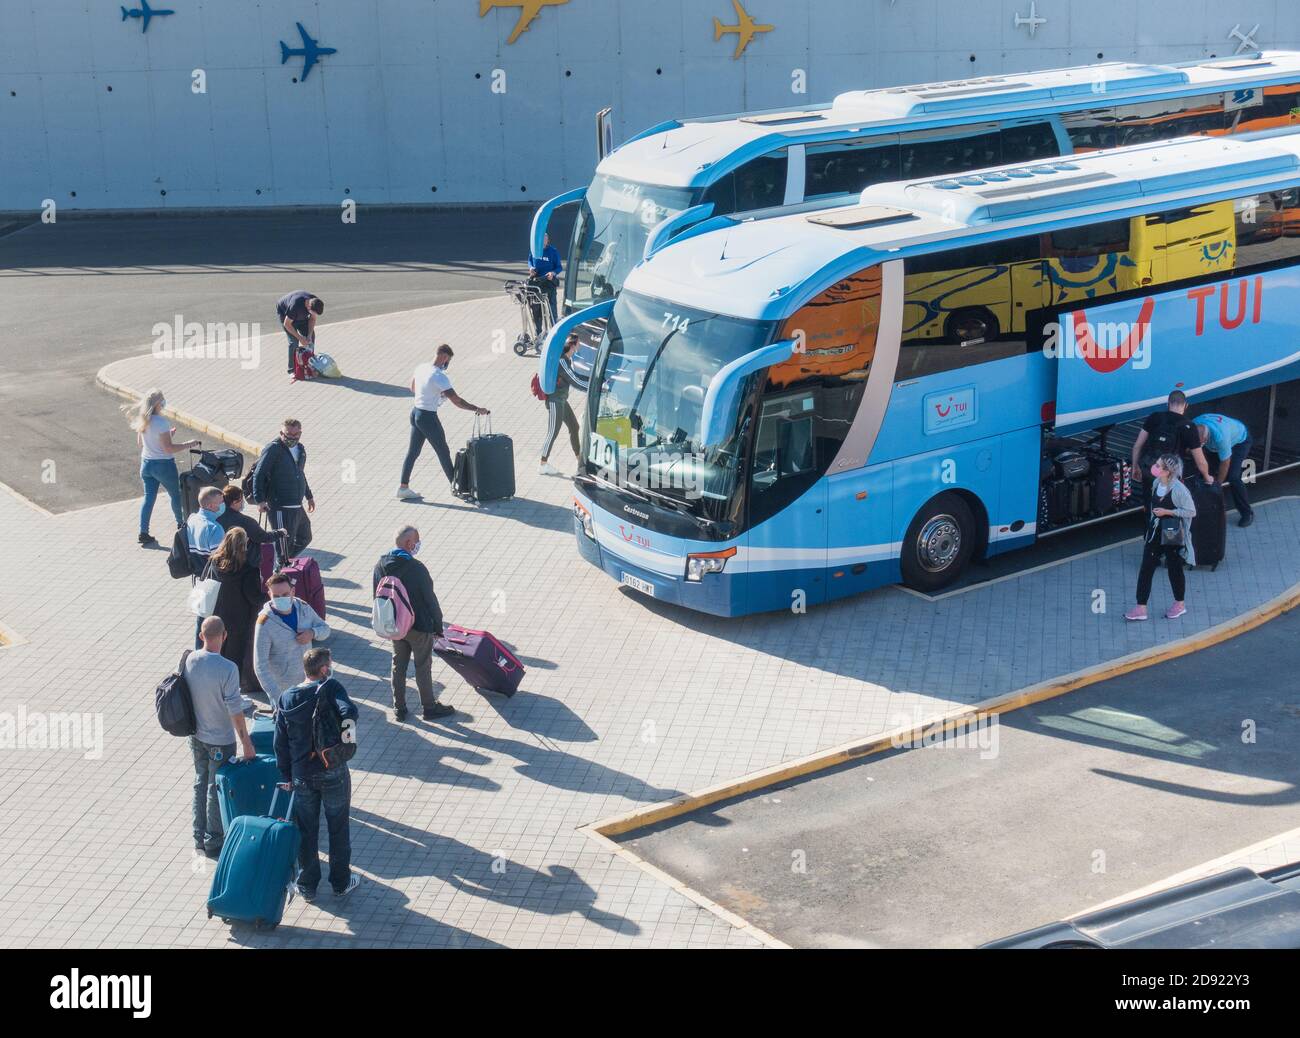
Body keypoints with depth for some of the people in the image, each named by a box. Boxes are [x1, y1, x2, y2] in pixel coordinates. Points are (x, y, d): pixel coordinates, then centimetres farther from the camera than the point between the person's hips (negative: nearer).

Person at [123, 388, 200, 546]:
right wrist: (188, 444, -12)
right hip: (163, 465, -6)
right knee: (176, 495, 16)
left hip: (146, 463, 6)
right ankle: (182, 524, 34)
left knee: (148, 497, 10)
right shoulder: (161, 422, -23)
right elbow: (168, 448, -22)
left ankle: (143, 533, 5)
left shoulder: (142, 420, -1)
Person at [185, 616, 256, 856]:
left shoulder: (189, 660, -9)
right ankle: (213, 841, 20)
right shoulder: (227, 669, -26)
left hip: (196, 735, 6)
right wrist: (246, 742, -11)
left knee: (201, 783, 20)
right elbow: (235, 710, -21)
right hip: (220, 740, -6)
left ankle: (199, 836, 31)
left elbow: (185, 695, 5)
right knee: (216, 790, 8)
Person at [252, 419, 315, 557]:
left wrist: (309, 496, 32)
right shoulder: (273, 449, -13)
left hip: (298, 506, 9)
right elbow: (258, 475, -17)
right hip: (280, 507, -9)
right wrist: (260, 500, -24)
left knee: (304, 538, 18)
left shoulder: (300, 449, 13)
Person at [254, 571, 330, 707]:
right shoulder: (265, 623, -22)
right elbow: (260, 665, -23)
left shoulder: (304, 608, -7)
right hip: (282, 689, -5)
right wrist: (276, 695, -32)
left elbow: (325, 628, 8)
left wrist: (313, 633, -17)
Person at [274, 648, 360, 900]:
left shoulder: (287, 698, -1)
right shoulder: (330, 687, -14)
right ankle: (341, 882, 27)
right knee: (338, 829, 15)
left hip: (302, 775, 3)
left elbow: (280, 742, 4)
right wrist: (349, 729, -17)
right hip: (333, 773, -3)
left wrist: (286, 775, 12)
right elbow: (348, 710, -34)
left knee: (306, 832, 16)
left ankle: (307, 886, 26)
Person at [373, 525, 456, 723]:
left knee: (398, 665, 18)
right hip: (419, 626, -5)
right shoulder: (416, 568, -24)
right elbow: (430, 599, -17)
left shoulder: (380, 566, -6)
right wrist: (438, 626, -5)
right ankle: (429, 707, 23)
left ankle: (399, 708, 26)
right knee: (423, 666, 9)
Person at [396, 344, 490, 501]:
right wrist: (477, 409, -21)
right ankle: (455, 485, 18)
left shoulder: (421, 368, 2)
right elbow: (457, 401, -25)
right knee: (443, 453, 7)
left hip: (415, 412, 8)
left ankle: (403, 488, 19)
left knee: (413, 452, 15)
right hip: (428, 417, -8)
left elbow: (412, 388, 21)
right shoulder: (439, 377, -23)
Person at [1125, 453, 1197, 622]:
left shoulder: (1178, 489, -24)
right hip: (1155, 532, 7)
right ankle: (1141, 608, 9)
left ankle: (1180, 604, 32)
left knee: (1174, 569, 11)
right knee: (1146, 568, 3)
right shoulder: (1156, 483, -2)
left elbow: (1191, 512, -18)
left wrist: (1167, 512, -23)